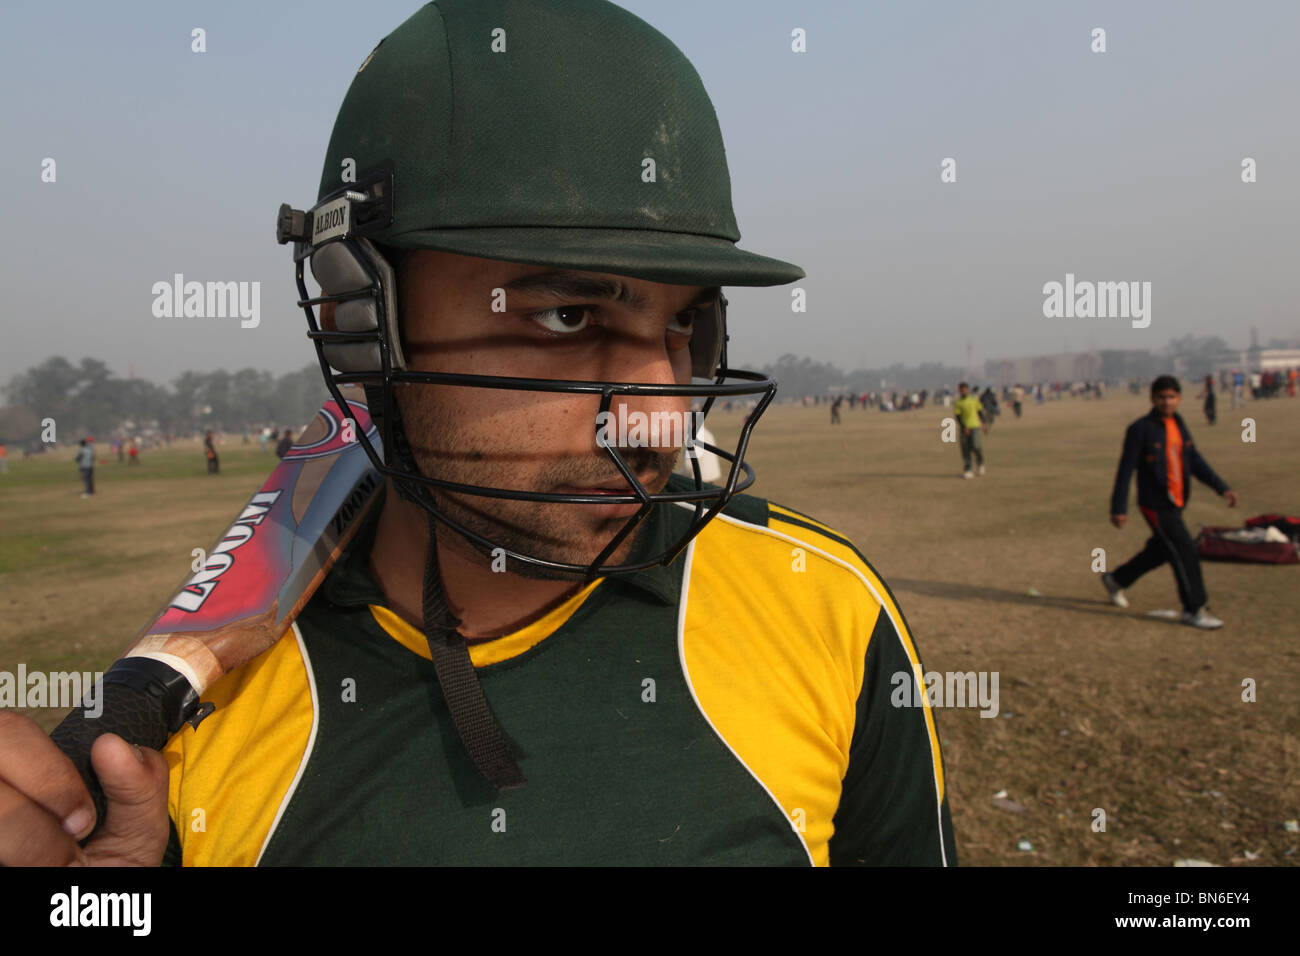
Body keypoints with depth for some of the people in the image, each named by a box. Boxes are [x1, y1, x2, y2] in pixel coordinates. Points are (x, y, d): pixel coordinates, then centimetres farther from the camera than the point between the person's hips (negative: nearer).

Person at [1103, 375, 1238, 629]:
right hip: (1155, 505, -8)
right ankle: (1195, 609, 4)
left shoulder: (1179, 425, 9)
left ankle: (1116, 579, 38)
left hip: (1175, 503, 8)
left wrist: (1222, 488, 5)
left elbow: (1194, 461, 14)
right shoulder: (1141, 429, -12)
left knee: (1160, 550, 19)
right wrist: (1118, 508, -15)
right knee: (1185, 552, -8)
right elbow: (1126, 469, -13)